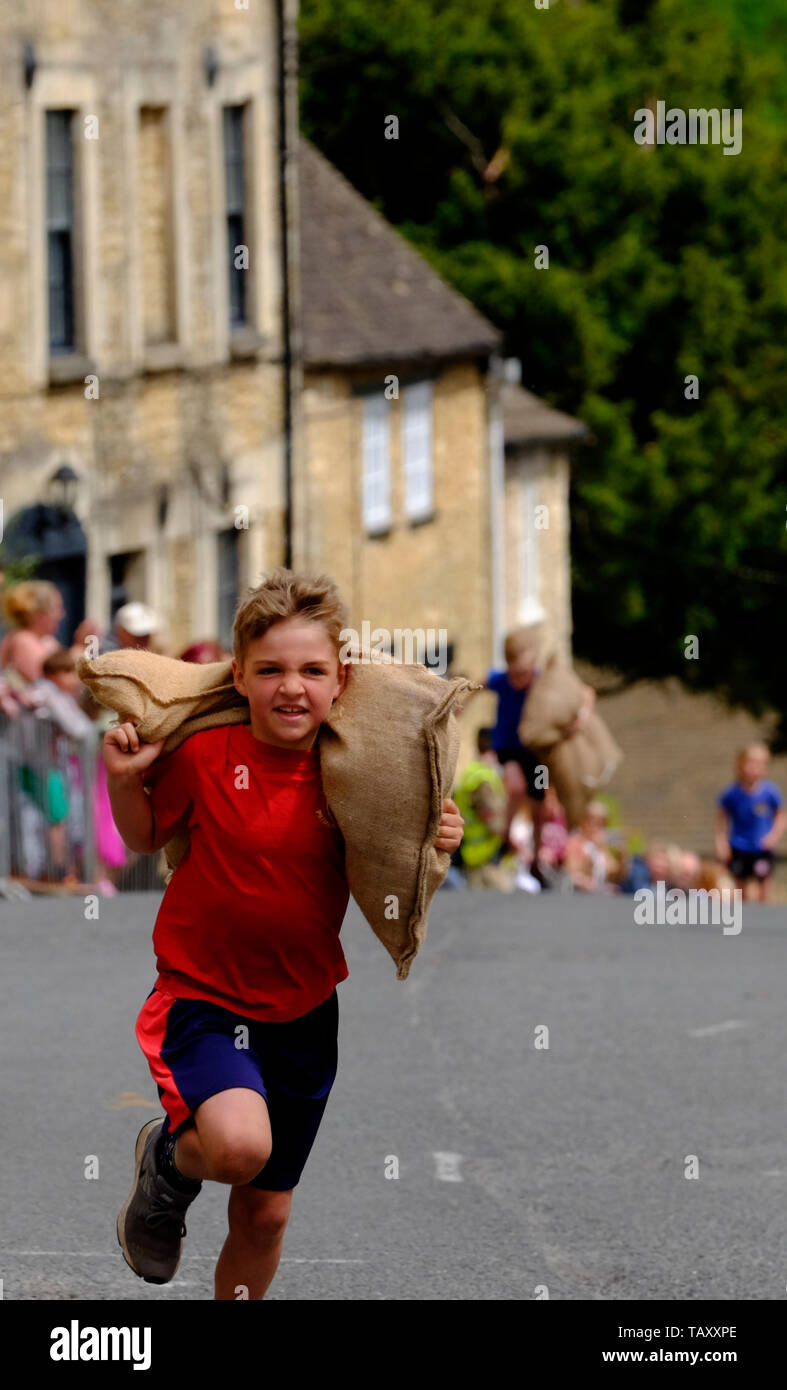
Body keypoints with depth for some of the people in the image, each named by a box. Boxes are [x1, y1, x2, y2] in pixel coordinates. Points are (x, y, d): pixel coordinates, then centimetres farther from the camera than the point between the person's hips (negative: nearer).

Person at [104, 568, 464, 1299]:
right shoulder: (205, 755, -14)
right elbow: (145, 838, 4)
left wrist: (432, 843, -11)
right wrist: (123, 780, -15)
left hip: (303, 1012, 4)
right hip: (203, 998, -4)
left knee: (266, 1214, 11)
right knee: (239, 1142, -31)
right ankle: (168, 1163, 5)